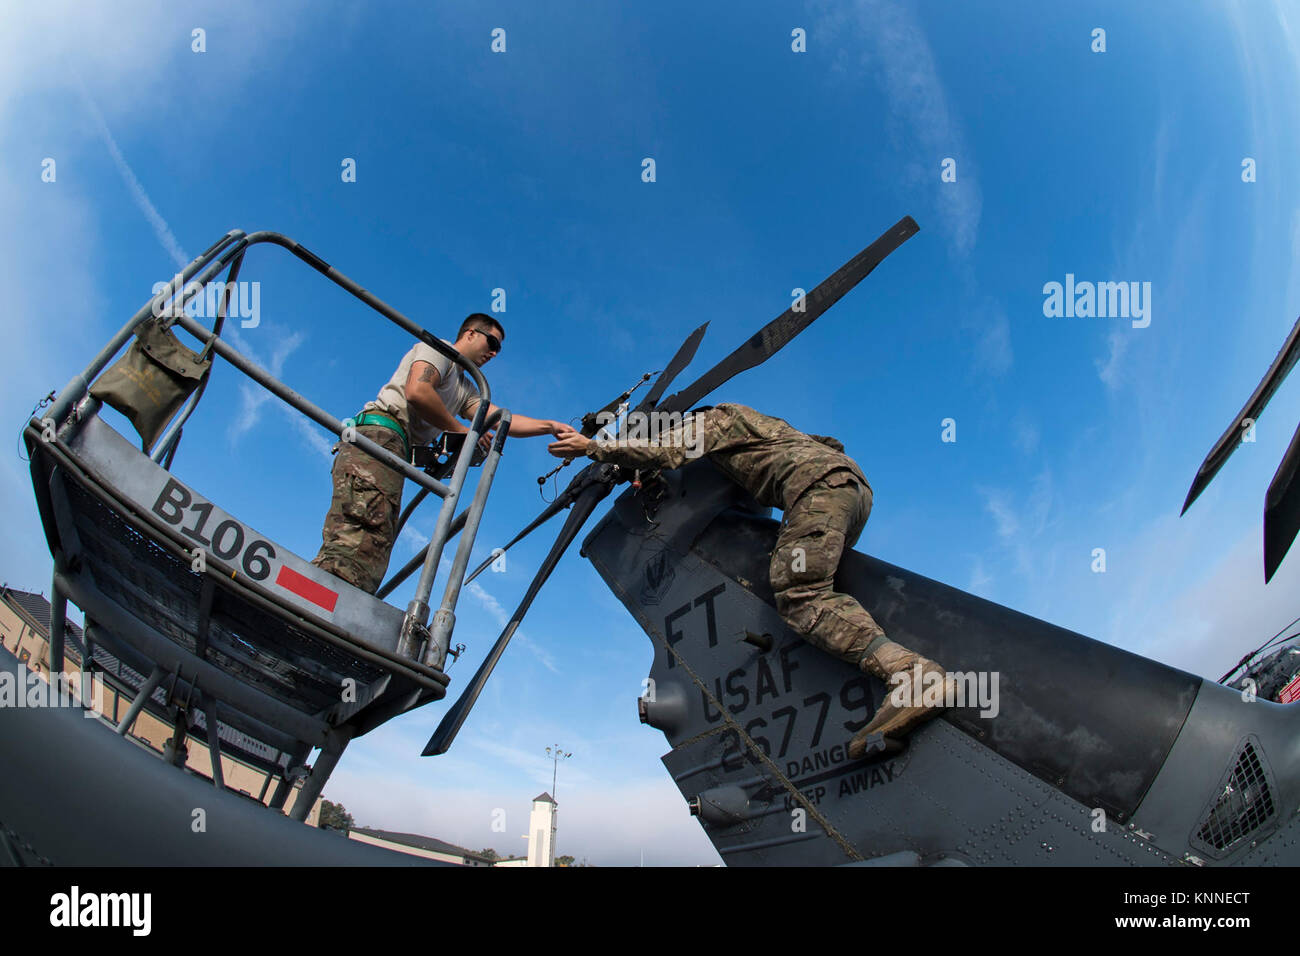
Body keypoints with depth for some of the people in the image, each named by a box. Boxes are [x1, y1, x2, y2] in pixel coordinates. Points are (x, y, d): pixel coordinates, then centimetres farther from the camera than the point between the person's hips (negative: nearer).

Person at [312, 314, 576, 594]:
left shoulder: (465, 390, 36)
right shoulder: (440, 349, 11)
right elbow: (416, 391, -10)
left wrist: (550, 426, 9)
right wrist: (460, 431, -1)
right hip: (378, 435, -9)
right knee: (364, 540, -28)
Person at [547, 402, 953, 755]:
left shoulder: (714, 418, 13)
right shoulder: (747, 426, 40)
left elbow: (665, 451, -3)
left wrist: (592, 447, 5)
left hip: (820, 479, -10)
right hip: (854, 486, 10)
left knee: (800, 595, -23)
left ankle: (912, 675, -43)